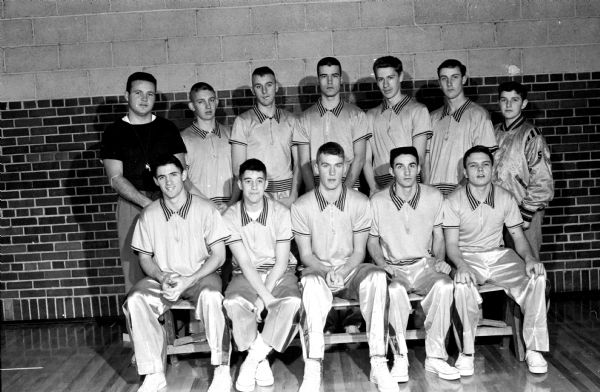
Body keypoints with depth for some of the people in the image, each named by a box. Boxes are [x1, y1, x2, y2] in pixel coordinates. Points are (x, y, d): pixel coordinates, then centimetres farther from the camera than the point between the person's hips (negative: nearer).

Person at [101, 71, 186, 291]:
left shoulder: (167, 129, 13)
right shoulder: (114, 133, 7)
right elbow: (116, 179, -2)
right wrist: (147, 203, -15)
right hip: (131, 205, -1)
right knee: (134, 270, -3)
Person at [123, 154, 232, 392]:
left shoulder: (205, 209, -7)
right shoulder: (149, 215, 0)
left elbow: (218, 255, -7)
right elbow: (145, 258, 8)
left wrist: (189, 280, -19)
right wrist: (162, 278, -13)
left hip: (200, 276, -3)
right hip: (163, 278, 3)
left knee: (211, 296, -37)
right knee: (135, 300, -27)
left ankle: (222, 370, -23)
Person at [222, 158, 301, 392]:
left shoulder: (281, 213, -8)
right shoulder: (230, 217, -5)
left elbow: (282, 261, -9)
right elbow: (245, 263, -11)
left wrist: (263, 298, -18)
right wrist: (266, 297, -22)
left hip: (279, 272, 0)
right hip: (247, 275, 1)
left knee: (292, 301, -33)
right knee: (233, 302, -32)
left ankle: (253, 359, -18)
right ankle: (261, 362, -14)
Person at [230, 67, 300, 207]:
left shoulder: (290, 120, 10)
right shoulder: (243, 121, 2)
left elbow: (298, 163, 7)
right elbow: (238, 169, -1)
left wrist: (293, 197, -6)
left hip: (287, 194, 2)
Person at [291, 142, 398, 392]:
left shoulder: (360, 203, -3)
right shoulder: (301, 206, -4)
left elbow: (359, 252, -1)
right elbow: (306, 254, -1)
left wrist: (342, 272, -19)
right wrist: (327, 273, -20)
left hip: (350, 269, 1)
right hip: (317, 269, -1)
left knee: (377, 277, -33)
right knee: (311, 283, -37)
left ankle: (378, 365, -31)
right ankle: (312, 369, -34)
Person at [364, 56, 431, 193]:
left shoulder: (418, 110, 4)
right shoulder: (371, 116, 15)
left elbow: (418, 158, -4)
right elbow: (366, 159, 8)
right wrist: (375, 188, -7)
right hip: (379, 188, 2)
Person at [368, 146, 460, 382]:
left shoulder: (434, 197, 1)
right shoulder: (377, 201, -3)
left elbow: (438, 234, 12)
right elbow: (372, 241, 6)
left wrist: (440, 259, -4)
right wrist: (383, 264, -10)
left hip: (424, 264, 2)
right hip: (393, 268, -1)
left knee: (444, 286, -32)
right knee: (395, 290, -37)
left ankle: (435, 357, -18)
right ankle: (400, 358, -20)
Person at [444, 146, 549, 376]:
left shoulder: (506, 198, 4)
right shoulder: (453, 201, -6)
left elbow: (518, 236, 7)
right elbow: (451, 243, -9)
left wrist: (530, 258, -14)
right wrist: (461, 266, -30)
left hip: (499, 256, 3)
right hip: (467, 258, -3)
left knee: (536, 277, -24)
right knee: (462, 284, -37)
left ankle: (533, 349, -11)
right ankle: (466, 352, -19)